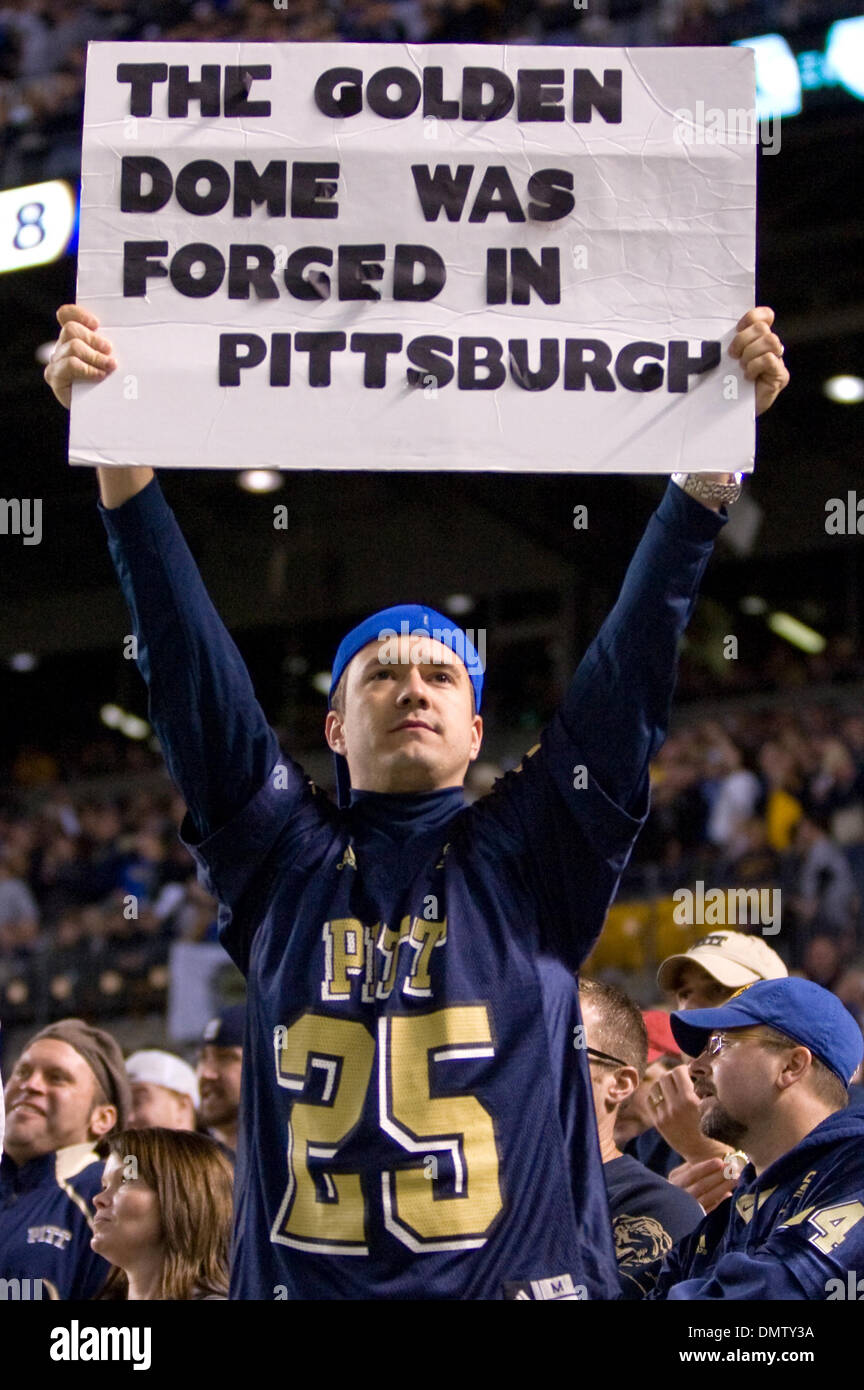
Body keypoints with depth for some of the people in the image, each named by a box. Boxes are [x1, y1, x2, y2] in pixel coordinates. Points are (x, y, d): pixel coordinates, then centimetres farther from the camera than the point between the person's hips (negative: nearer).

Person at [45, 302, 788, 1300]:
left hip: (520, 1272, 0)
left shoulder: (531, 850, 10)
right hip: (302, 1277, 1)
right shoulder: (282, 852, 11)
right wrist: (115, 449, -5)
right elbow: (185, 656, 4)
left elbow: (636, 655, 4)